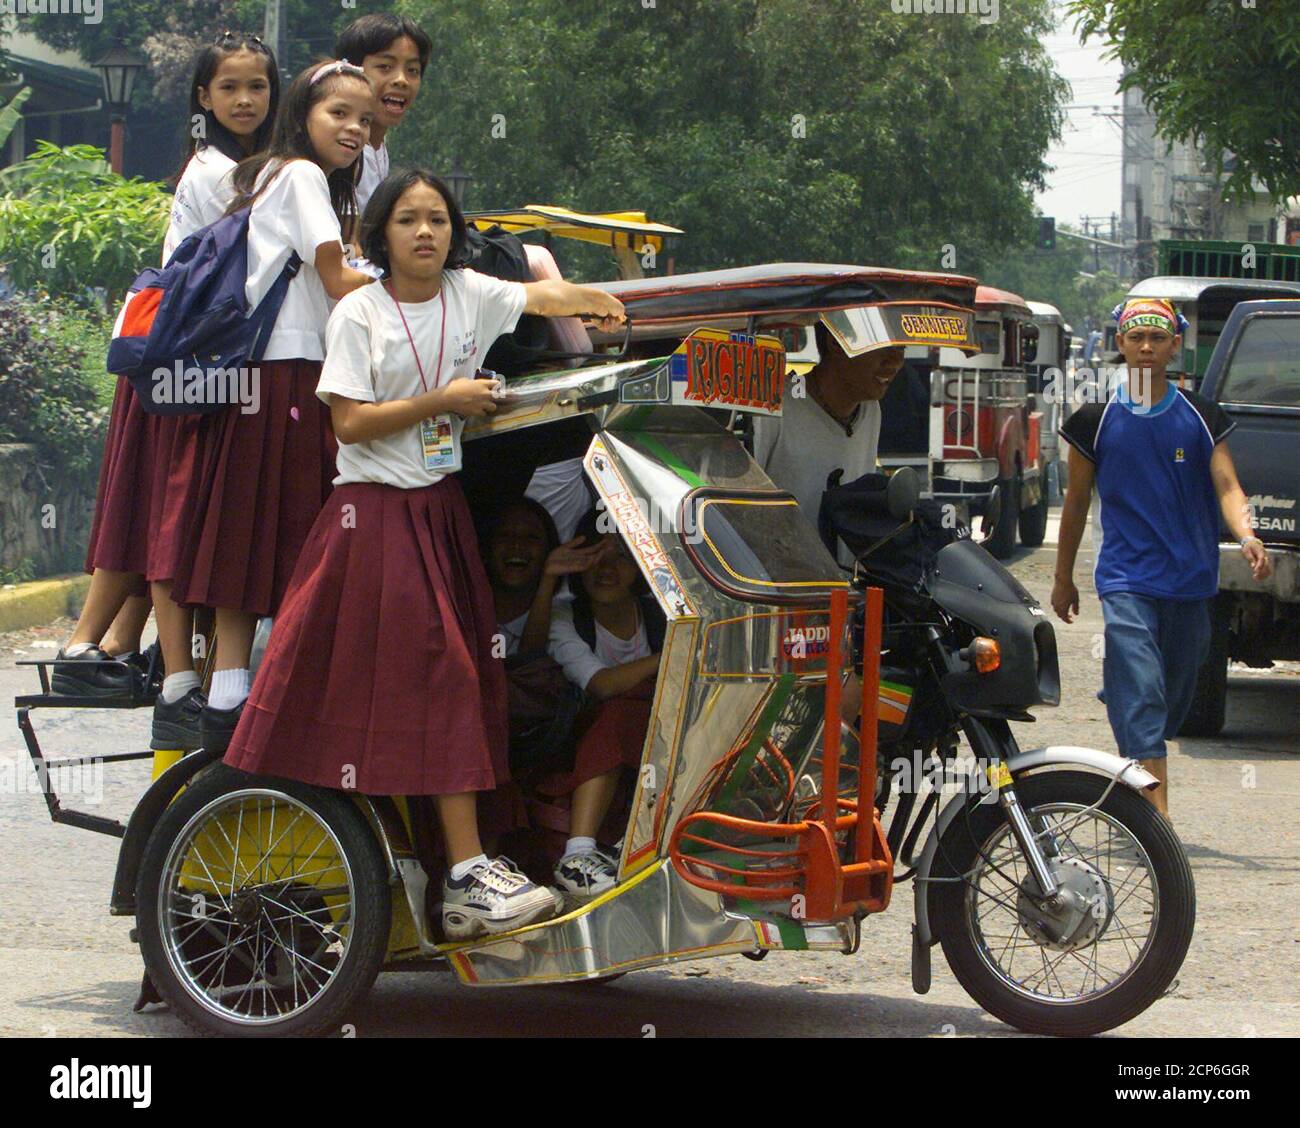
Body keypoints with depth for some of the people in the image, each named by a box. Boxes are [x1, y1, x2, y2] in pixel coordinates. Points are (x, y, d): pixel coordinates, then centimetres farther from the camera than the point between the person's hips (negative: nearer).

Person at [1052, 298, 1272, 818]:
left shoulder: (1200, 418, 4)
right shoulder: (1096, 420, 2)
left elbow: (1226, 487, -3)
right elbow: (1077, 499, 11)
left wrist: (1247, 536, -24)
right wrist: (1063, 578, 16)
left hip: (1191, 581, 3)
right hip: (1126, 583, -3)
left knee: (1173, 701, 12)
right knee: (1140, 702, -15)